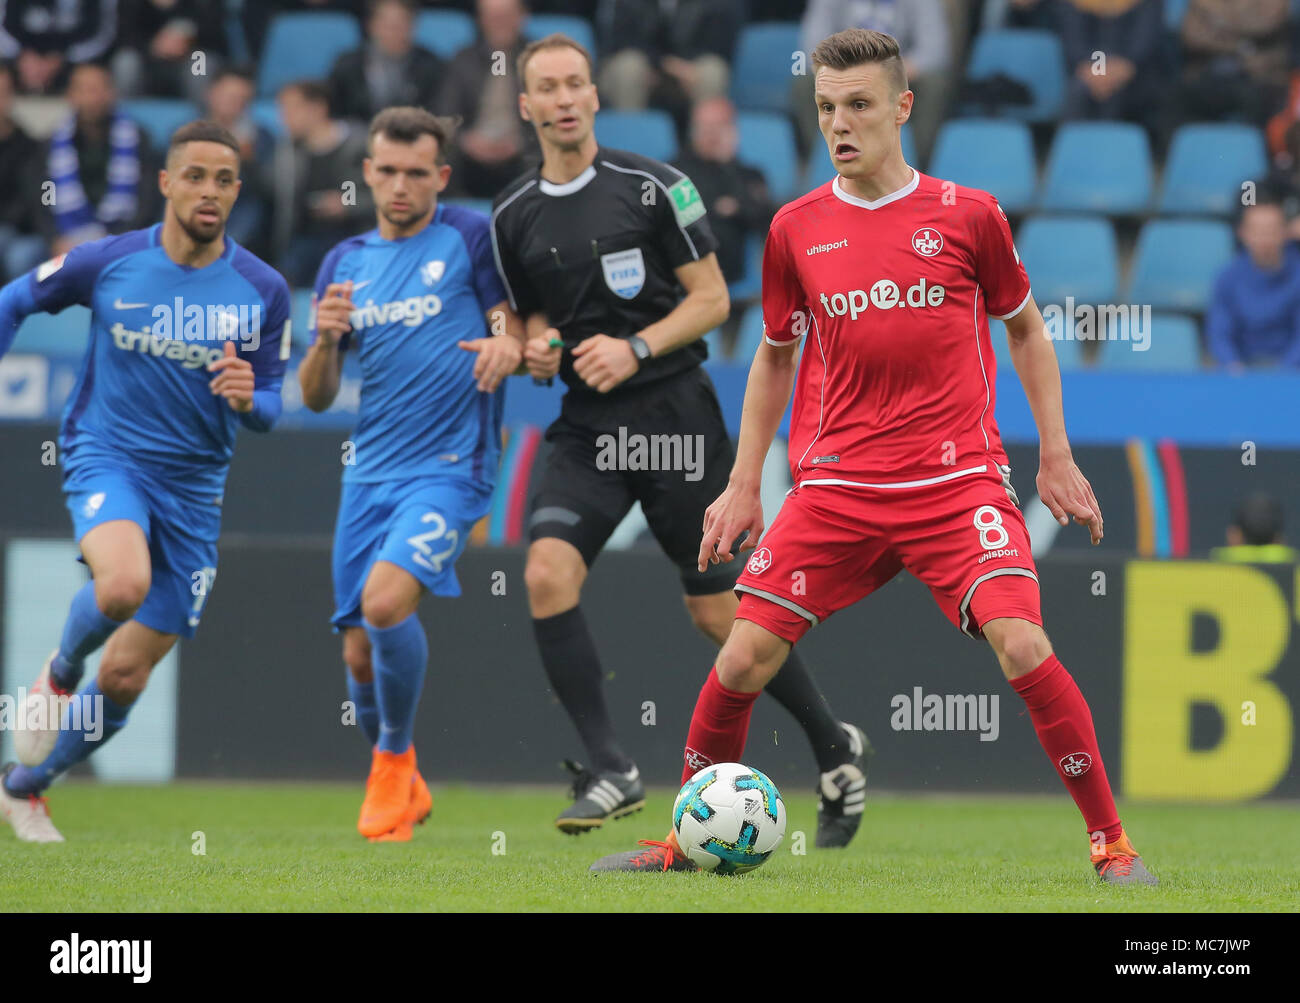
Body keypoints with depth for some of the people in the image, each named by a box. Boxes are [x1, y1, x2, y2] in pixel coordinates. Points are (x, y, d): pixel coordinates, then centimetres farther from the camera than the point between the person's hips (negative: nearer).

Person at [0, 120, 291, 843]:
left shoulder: (263, 290, -3)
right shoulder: (108, 263, -7)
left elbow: (269, 409, 3)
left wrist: (248, 398, -19)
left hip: (194, 485, 2)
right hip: (107, 457, -2)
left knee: (125, 677, 3)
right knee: (124, 583, -36)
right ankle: (60, 673, -3)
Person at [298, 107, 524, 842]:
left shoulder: (471, 237, -1)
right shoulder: (345, 264, 12)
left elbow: (518, 334, -3)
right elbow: (317, 397, 12)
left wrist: (506, 350, -26)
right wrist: (326, 340, -10)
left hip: (451, 465, -5)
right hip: (371, 473, 5)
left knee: (386, 599, -26)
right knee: (360, 652, 4)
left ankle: (394, 759, -4)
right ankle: (402, 791, 28)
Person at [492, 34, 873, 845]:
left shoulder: (651, 187, -5)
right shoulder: (514, 215, 7)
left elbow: (711, 298, -3)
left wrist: (636, 349, -16)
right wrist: (535, 345, -2)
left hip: (675, 413, -4)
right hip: (588, 427, 4)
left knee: (719, 609, 1)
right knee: (548, 571, -20)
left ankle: (834, 746, 22)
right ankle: (611, 769, -17)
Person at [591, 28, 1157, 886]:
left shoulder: (967, 215, 0)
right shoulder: (796, 230, 6)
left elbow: (1025, 327, 13)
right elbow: (776, 357, 19)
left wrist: (1056, 455, 8)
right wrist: (744, 484, 16)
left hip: (958, 479, -2)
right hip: (836, 487, 2)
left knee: (1022, 644, -19)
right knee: (746, 656, -5)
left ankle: (1112, 842, -7)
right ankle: (688, 838, 15)